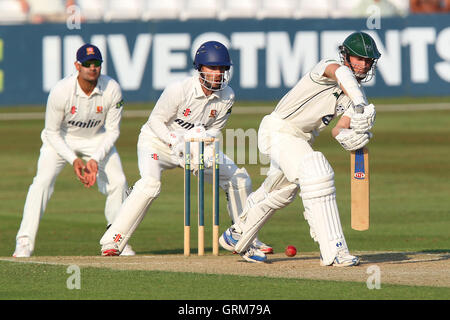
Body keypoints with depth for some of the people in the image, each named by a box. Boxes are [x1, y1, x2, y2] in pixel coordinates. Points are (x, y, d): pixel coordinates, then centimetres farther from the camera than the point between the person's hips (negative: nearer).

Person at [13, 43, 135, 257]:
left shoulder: (112, 90, -22)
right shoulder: (61, 91, -29)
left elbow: (112, 130, -11)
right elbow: (52, 132, -18)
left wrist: (96, 159, -24)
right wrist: (74, 160, -27)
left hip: (97, 139, 3)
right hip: (61, 140, -3)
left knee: (117, 182, -10)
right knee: (42, 181, -21)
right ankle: (24, 243, -18)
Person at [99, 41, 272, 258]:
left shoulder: (227, 96, -11)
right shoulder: (178, 90, -27)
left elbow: (215, 129, 0)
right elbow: (156, 121, -17)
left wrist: (200, 136, -23)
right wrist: (175, 142, -32)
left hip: (196, 145, 6)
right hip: (157, 140, -6)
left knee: (239, 178, -2)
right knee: (150, 183, -32)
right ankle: (112, 241, -26)